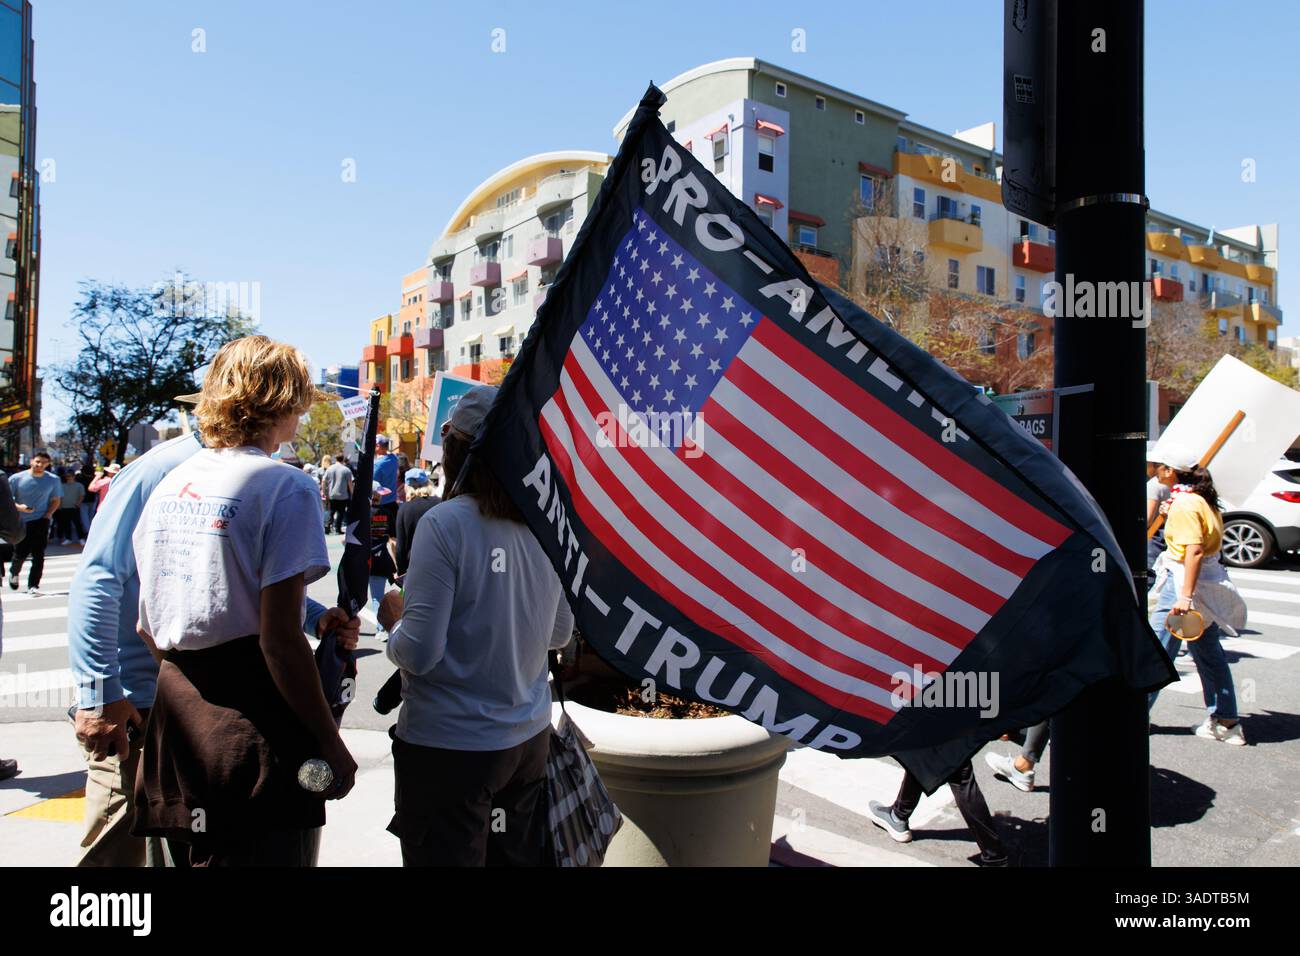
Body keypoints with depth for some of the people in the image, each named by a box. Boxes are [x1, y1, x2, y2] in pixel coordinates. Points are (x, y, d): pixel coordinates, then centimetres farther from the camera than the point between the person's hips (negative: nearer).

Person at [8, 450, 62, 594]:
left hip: (40, 521, 0)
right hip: (20, 522, 0)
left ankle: (33, 585, 1)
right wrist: (18, 507, -18)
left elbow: (55, 501, 10)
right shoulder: (16, 478, -3)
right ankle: (14, 573, 38)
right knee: (20, 554, 5)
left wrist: (48, 514, -6)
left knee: (38, 555, -6)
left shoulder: (53, 480, 1)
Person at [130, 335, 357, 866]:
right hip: (252, 722, -7)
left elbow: (146, 627, 14)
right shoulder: (285, 487, -14)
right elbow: (280, 639, -19)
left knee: (193, 855, 22)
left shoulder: (168, 484, 9)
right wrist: (331, 744, -12)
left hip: (175, 717, 8)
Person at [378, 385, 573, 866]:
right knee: (519, 855, 21)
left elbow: (419, 653, -19)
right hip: (529, 737, 6)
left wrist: (395, 618, 0)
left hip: (449, 745, -5)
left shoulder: (444, 523, -18)